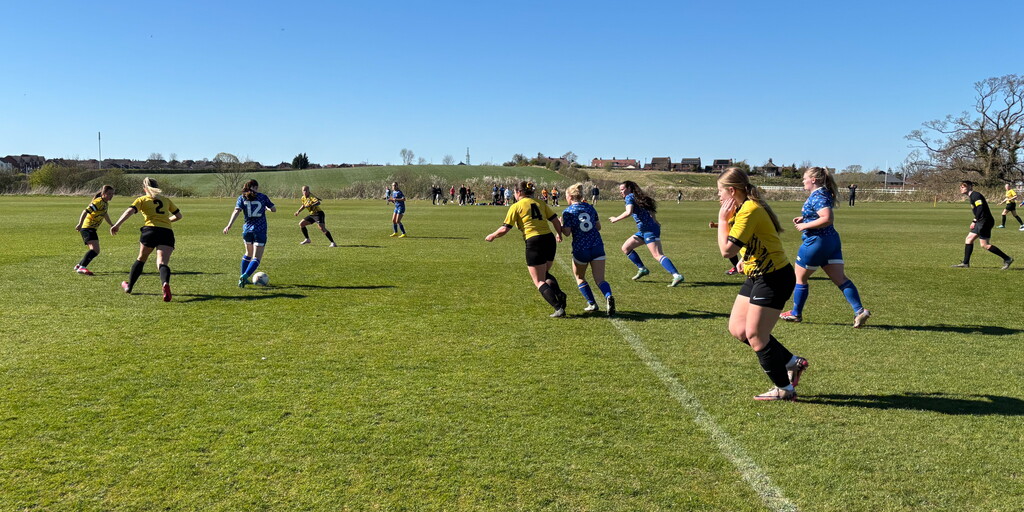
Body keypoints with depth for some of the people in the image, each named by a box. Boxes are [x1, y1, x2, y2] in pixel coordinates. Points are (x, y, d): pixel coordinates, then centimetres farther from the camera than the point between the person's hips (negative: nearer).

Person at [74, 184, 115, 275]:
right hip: (87, 228, -10)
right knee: (95, 250, -24)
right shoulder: (98, 202, -15)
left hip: (92, 229, 10)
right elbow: (86, 211, -25)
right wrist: (80, 224, -35)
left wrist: (112, 225, 41)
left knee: (95, 251, 18)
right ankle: (82, 268, -32)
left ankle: (79, 266, 31)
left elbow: (105, 214, 32)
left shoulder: (105, 203, 13)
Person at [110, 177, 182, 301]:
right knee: (162, 263, -11)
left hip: (150, 229, -1)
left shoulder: (142, 199, 13)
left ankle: (129, 286, 36)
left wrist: (117, 225, -9)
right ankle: (165, 283, -43)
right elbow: (179, 215, 28)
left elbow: (130, 211, -3)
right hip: (167, 232, 1)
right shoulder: (166, 199, 23)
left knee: (141, 259, 21)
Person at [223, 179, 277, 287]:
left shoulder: (242, 198, 5)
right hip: (260, 230, -3)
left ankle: (243, 278, 29)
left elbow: (236, 211, -10)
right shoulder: (263, 197, 3)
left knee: (248, 254, 26)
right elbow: (274, 209, 10)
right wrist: (266, 208, 32)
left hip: (247, 230, 3)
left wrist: (229, 225, -16)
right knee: (256, 258, -4)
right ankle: (245, 276, -26)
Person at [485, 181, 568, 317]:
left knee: (539, 282, 4)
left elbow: (504, 229, -1)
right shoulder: (540, 204, 15)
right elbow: (555, 220, 8)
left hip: (534, 242, -6)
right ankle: (559, 293, 0)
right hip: (550, 240, 6)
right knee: (545, 274, 26)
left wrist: (492, 236, 16)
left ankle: (559, 308, -6)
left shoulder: (516, 206, 1)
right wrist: (559, 235, 25)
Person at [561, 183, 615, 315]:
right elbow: (598, 227, 16)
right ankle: (608, 297, -30)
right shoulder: (590, 208, 11)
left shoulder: (568, 211, -4)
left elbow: (567, 232, -10)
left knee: (580, 278, 20)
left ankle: (592, 303, 15)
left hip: (580, 248, -3)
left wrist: (560, 225, 9)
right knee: (600, 279, -1)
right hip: (597, 246, 3)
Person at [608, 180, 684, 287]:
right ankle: (642, 269, 20)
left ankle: (677, 276, -23)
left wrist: (615, 219, -11)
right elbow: (651, 211, 23)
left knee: (657, 255, -16)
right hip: (643, 231, 10)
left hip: (649, 230, -10)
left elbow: (628, 212, -22)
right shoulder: (638, 197, 21)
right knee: (625, 248, 16)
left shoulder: (629, 197, -6)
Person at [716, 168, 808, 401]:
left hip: (774, 278, -10)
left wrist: (722, 219, -16)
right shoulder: (743, 208, 10)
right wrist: (746, 259, 7)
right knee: (737, 328, 8)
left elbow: (727, 250, -27)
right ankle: (792, 362, 21)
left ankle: (784, 389, 12)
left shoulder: (749, 210, -21)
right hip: (757, 276, 10)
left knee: (755, 335, -5)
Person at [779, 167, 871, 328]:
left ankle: (796, 313, 20)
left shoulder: (817, 197, -18)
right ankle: (859, 310, -4)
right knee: (840, 278, 5)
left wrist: (805, 226, -20)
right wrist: (803, 218, 13)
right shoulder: (823, 193, 12)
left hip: (816, 242, -9)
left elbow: (827, 219, -29)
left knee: (800, 278, 8)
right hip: (832, 241, 9)